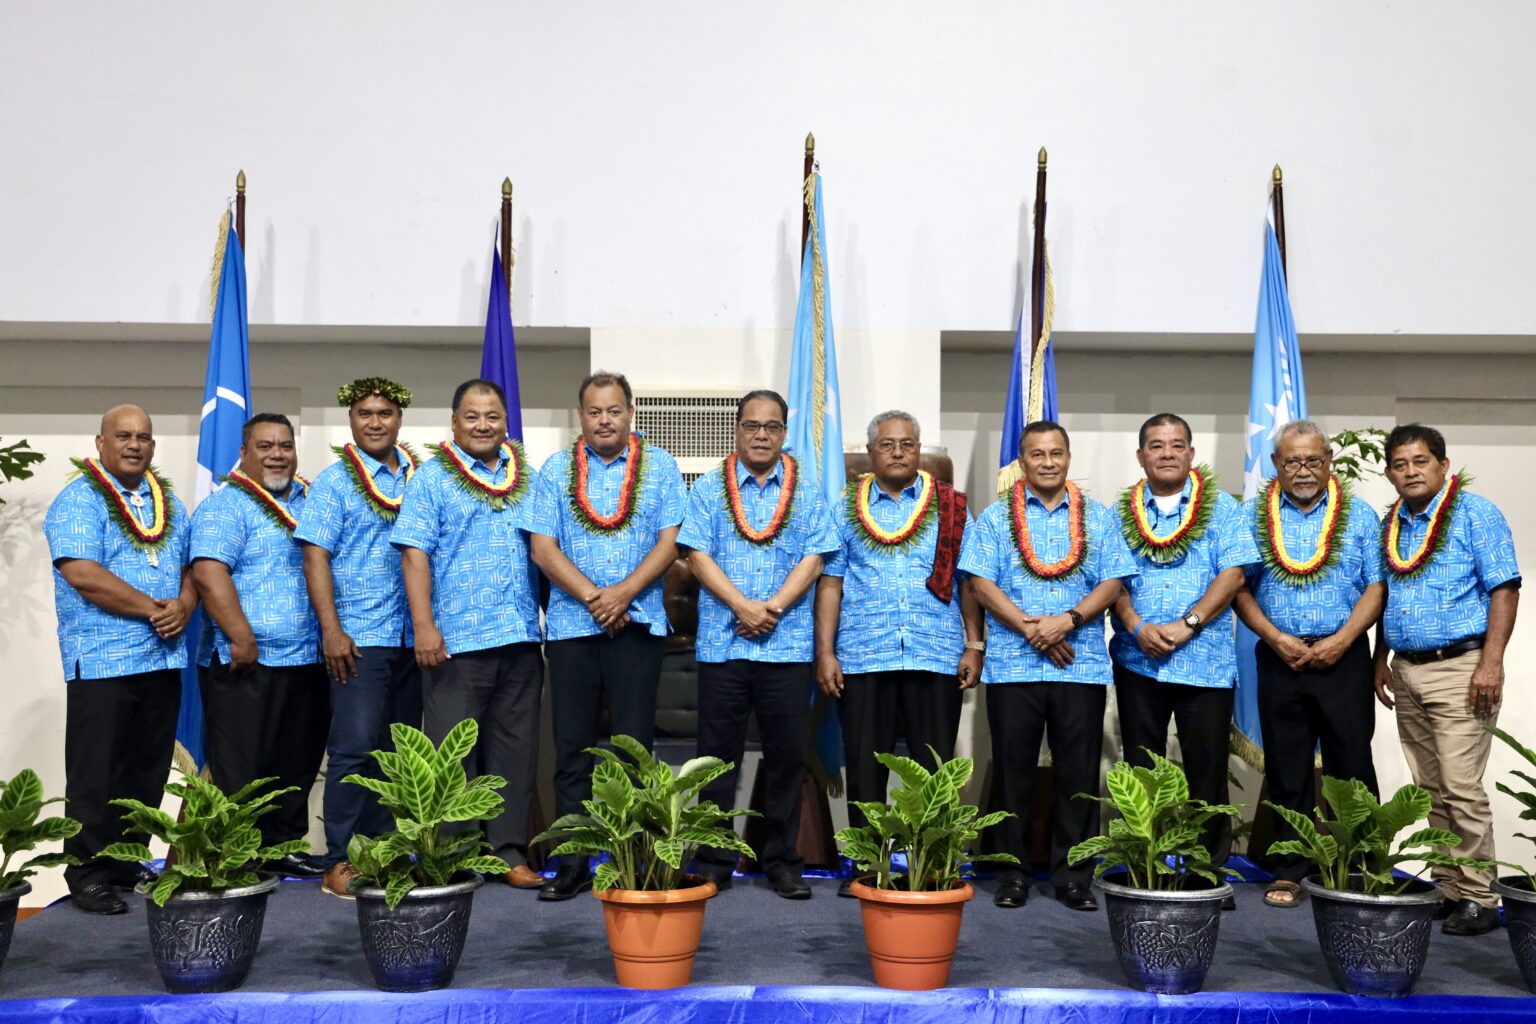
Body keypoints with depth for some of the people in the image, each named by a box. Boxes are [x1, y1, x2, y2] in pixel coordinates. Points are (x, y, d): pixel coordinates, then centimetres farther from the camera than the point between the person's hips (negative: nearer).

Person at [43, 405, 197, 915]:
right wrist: (154, 608, -14)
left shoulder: (170, 503, 16)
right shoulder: (79, 500, -6)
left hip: (162, 659, 6)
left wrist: (184, 605, -6)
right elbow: (82, 574, -17)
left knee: (146, 776, 11)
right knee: (95, 779, 0)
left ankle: (128, 866, 22)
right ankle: (88, 877, 8)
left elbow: (191, 565, 17)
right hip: (101, 661, -6)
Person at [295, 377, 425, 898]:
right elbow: (315, 556, -6)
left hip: (412, 636, 5)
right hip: (359, 638, -5)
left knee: (398, 750, 10)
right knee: (354, 748, -7)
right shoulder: (334, 481, -1)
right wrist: (331, 631, -14)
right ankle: (340, 862, 0)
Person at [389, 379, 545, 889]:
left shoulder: (526, 478, 14)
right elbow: (415, 554, -6)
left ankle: (510, 851, 18)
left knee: (515, 750, 9)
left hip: (521, 638, 4)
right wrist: (424, 626, -15)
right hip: (456, 639, -4)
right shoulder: (431, 479, 1)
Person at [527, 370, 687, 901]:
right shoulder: (556, 470, 8)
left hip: (638, 623, -1)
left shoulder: (660, 467, 6)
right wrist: (593, 597, -11)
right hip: (570, 624, 1)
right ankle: (572, 863, 12)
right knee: (572, 748, 5)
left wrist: (625, 592, -14)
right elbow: (543, 546, 0)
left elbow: (669, 541, -1)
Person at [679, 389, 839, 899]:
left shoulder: (806, 493, 9)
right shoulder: (710, 489, 8)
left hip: (787, 643, 1)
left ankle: (782, 861, 15)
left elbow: (813, 558, 1)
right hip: (722, 642, 0)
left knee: (787, 755, 4)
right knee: (718, 755, 4)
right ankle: (715, 862, 14)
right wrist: (742, 606, -13)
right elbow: (697, 554, -1)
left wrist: (773, 607, -12)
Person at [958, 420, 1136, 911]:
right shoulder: (996, 517, 7)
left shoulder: (1098, 518, 11)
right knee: (1013, 772, 4)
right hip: (1011, 664, -1)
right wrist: (1029, 627, -12)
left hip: (1082, 664, 1)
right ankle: (1012, 875, 14)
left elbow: (1112, 582, 3)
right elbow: (981, 582, -2)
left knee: (1078, 774, 3)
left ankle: (1073, 876, 13)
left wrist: (1068, 621, -13)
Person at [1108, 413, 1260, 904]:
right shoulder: (1121, 512, 10)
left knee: (1207, 769, 2)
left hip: (1205, 659, -2)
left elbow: (1233, 573, -5)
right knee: (1141, 768, 8)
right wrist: (1137, 627, -13)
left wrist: (1187, 625, -15)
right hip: (1136, 659, 2)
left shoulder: (1221, 508, 5)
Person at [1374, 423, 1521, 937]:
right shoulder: (1390, 524, 14)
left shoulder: (1475, 513, -5)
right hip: (1407, 671, 7)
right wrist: (1381, 660, 14)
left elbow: (1504, 588, -10)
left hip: (1459, 667, -6)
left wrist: (1492, 663, -17)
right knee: (1430, 790, 10)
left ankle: (1479, 898, 1)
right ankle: (1447, 888, 18)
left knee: (1460, 788, -8)